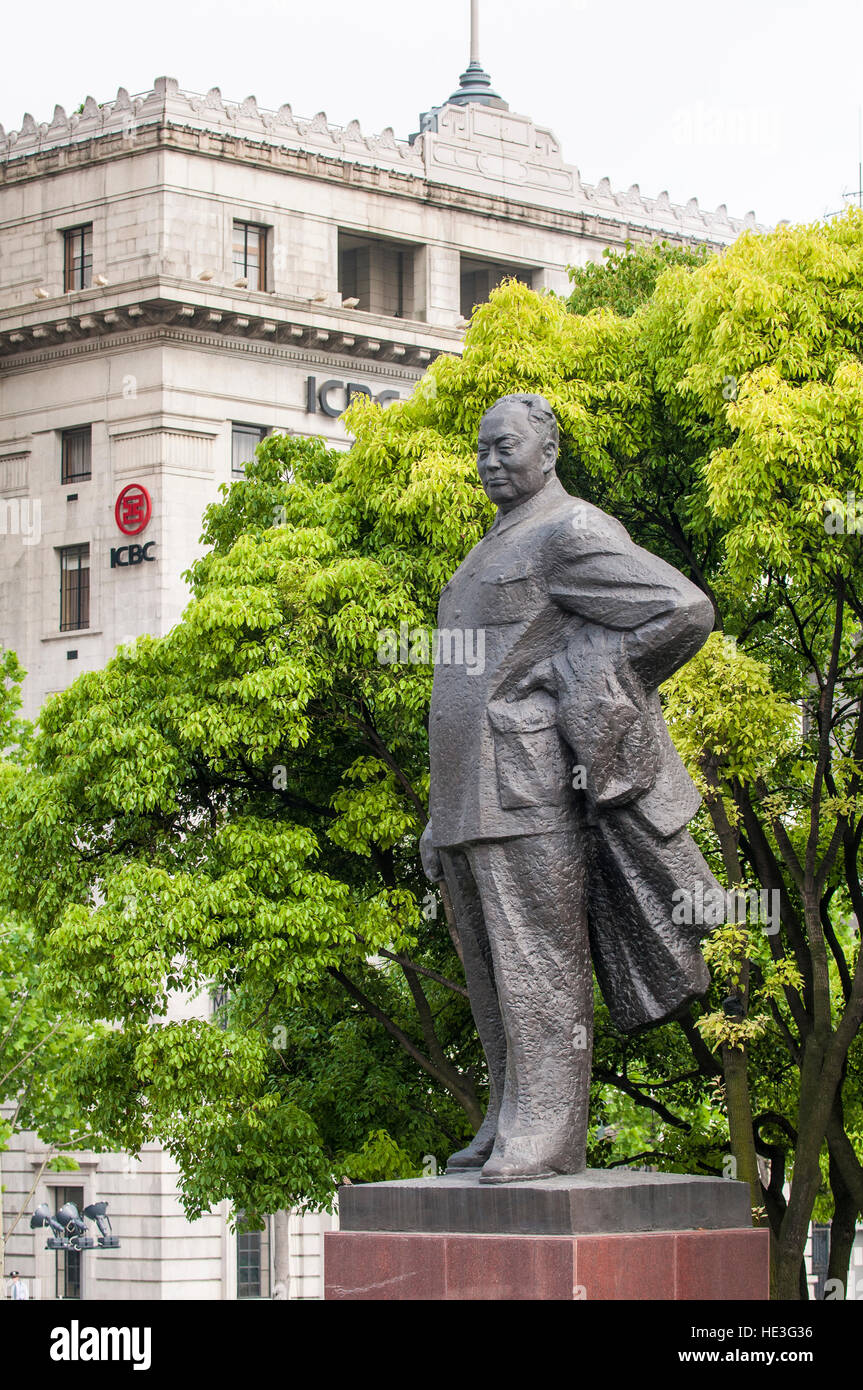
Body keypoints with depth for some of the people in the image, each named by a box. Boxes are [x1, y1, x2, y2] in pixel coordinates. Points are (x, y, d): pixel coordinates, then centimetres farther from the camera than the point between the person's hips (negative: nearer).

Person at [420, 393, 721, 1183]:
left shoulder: (572, 534, -6)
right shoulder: (489, 558, 24)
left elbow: (686, 612, -16)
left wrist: (596, 698, -7)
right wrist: (438, 820, 22)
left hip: (532, 785, -9)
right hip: (474, 795, 9)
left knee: (537, 960, -10)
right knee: (492, 971, 10)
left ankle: (545, 1139, -10)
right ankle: (508, 1131, 16)